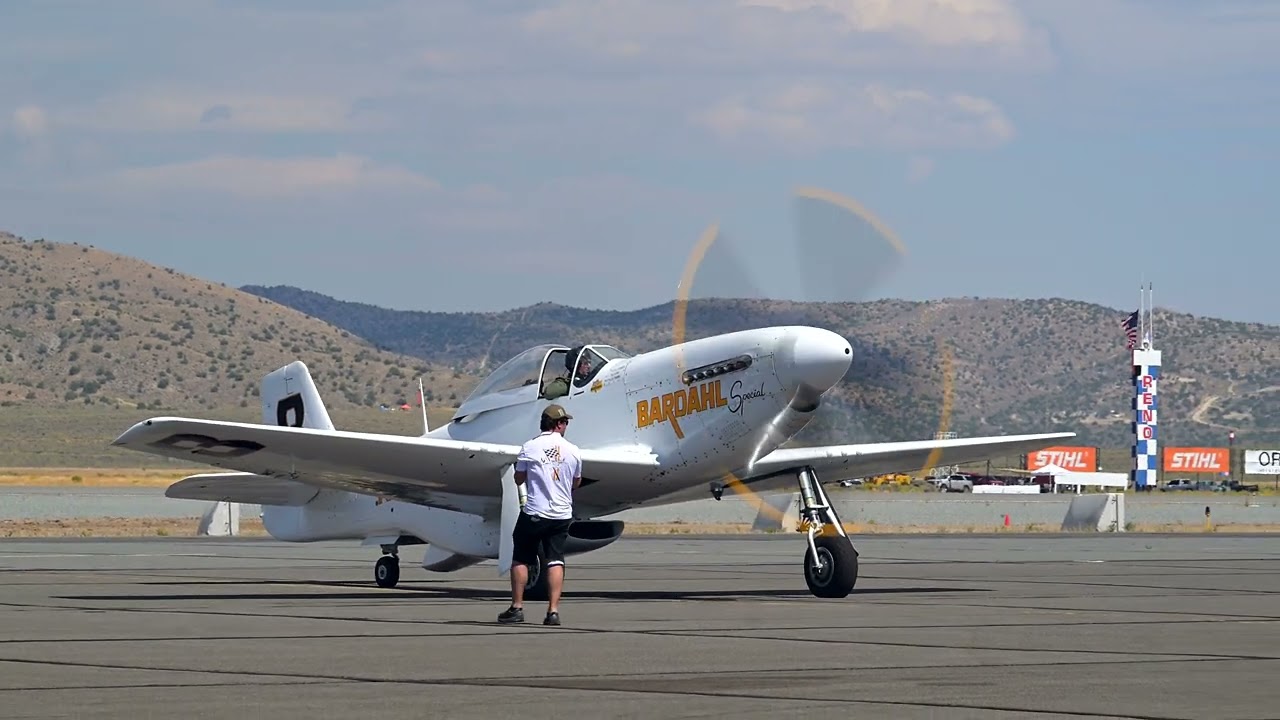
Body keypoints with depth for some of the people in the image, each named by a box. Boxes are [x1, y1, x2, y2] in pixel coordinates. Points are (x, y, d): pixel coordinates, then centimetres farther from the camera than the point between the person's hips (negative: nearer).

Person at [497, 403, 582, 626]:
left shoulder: (529, 448, -6)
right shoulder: (572, 451, 1)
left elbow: (519, 479, 3)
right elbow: (576, 483, 14)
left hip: (534, 513, -2)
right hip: (562, 514, 2)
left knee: (520, 559, 10)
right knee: (555, 561, 5)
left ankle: (517, 607, 10)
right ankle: (553, 610, -2)